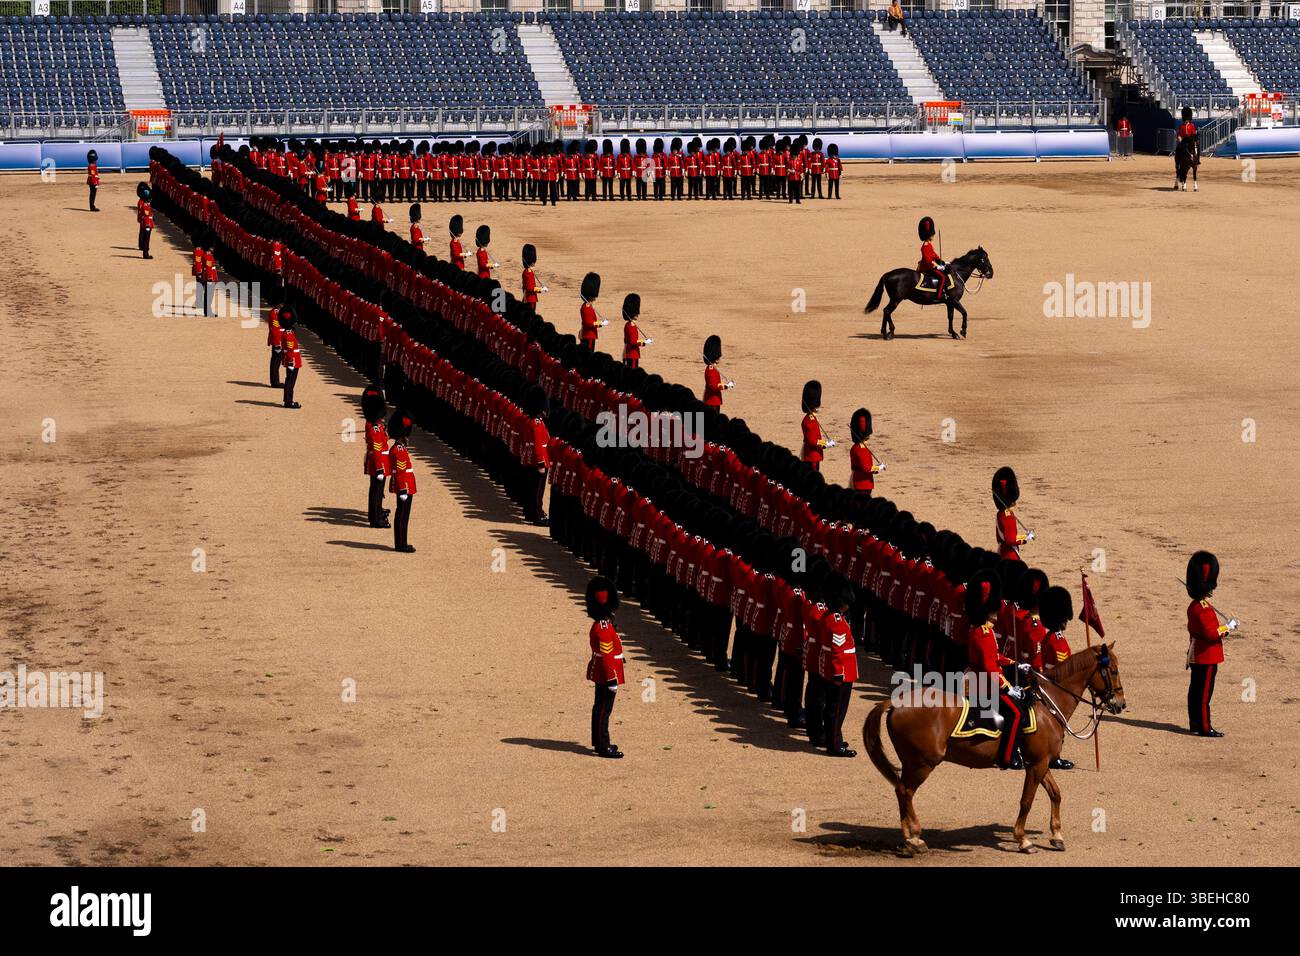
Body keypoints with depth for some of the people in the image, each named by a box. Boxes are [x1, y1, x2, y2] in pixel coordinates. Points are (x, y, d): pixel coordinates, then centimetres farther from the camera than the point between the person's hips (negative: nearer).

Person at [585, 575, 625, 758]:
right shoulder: (604, 629, -23)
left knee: (599, 707, 16)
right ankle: (603, 747, 0)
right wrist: (613, 680, -22)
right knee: (604, 710, -4)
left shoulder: (601, 625, 8)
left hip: (599, 674, 10)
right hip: (607, 675, -10)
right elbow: (606, 657, -24)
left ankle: (599, 743, 26)